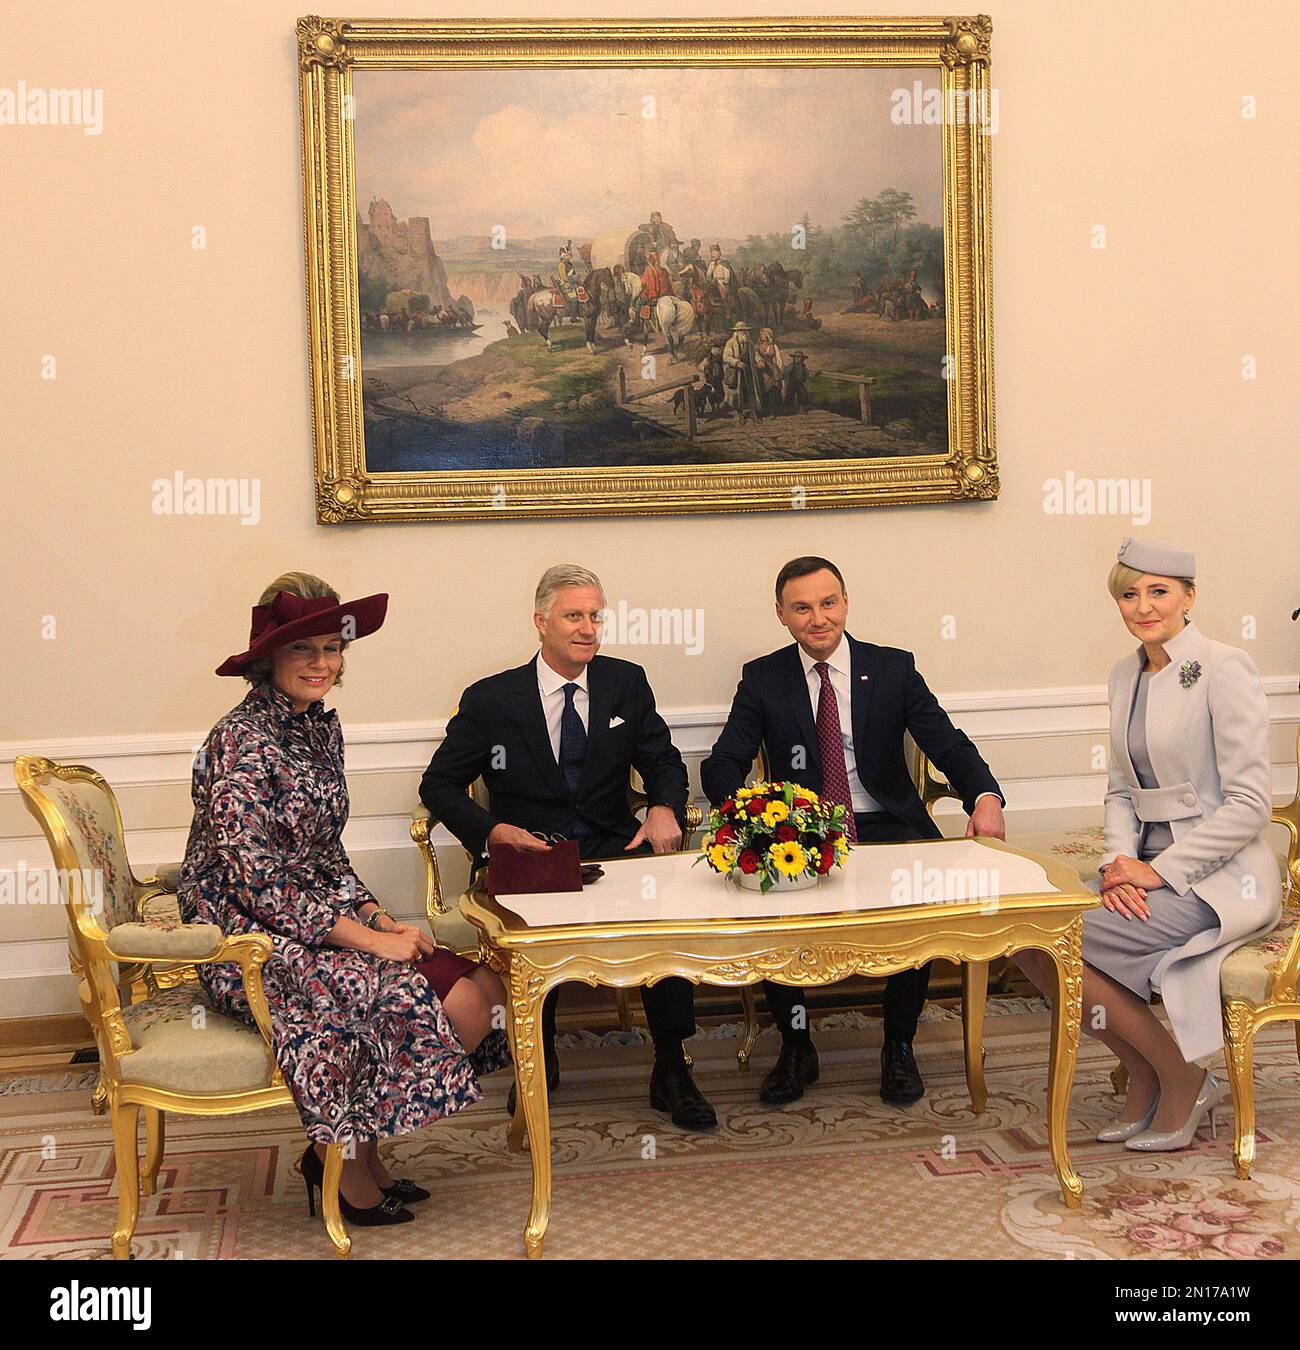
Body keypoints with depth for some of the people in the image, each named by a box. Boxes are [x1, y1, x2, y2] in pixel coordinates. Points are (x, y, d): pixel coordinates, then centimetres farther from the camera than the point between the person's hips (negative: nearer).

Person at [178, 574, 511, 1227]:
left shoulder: (320, 726, 9)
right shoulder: (241, 742, -17)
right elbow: (260, 886, -21)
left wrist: (382, 920, -1)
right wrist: (369, 940, -19)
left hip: (317, 919, 8)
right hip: (250, 942, -8)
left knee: (483, 987, -7)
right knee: (401, 995, -24)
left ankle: (355, 1151, 5)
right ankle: (344, 1162, -1)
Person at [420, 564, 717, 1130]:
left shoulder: (627, 683, 10)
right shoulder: (491, 699, 2)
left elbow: (663, 761, 14)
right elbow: (439, 784, 5)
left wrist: (664, 808, -10)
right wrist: (492, 830, -14)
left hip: (613, 848, 2)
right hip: (529, 853, -2)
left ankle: (670, 1069, -18)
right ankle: (539, 1058, -8)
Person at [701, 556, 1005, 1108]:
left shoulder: (893, 669, 5)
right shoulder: (763, 679, 6)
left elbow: (949, 746, -2)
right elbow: (723, 766, 0)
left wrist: (984, 797, -23)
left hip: (887, 829, 0)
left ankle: (898, 1046, -8)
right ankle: (796, 1045, -7)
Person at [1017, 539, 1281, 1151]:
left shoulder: (1224, 669, -12)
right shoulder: (1125, 676, 12)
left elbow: (1249, 801, -15)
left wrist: (1161, 870, -17)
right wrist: (1120, 861, -5)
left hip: (1218, 878, -7)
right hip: (1151, 867, 7)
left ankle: (1184, 1081, -2)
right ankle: (1144, 1078, 4)